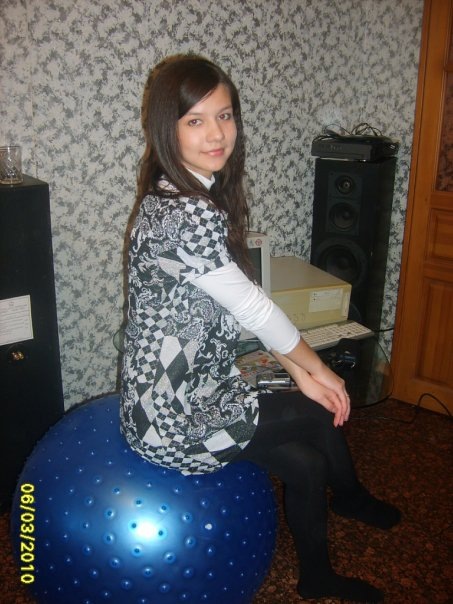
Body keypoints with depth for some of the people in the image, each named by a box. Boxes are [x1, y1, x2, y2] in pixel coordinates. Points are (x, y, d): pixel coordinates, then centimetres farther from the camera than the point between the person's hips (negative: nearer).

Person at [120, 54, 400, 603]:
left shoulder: (182, 198, 5)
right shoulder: (187, 215, -27)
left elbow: (235, 308, 6)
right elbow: (253, 308, -19)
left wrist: (299, 370, 3)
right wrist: (317, 372, -2)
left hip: (186, 392, 8)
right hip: (174, 419, -8)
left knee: (305, 462, 15)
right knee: (324, 412, 4)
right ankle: (348, 496, 36)